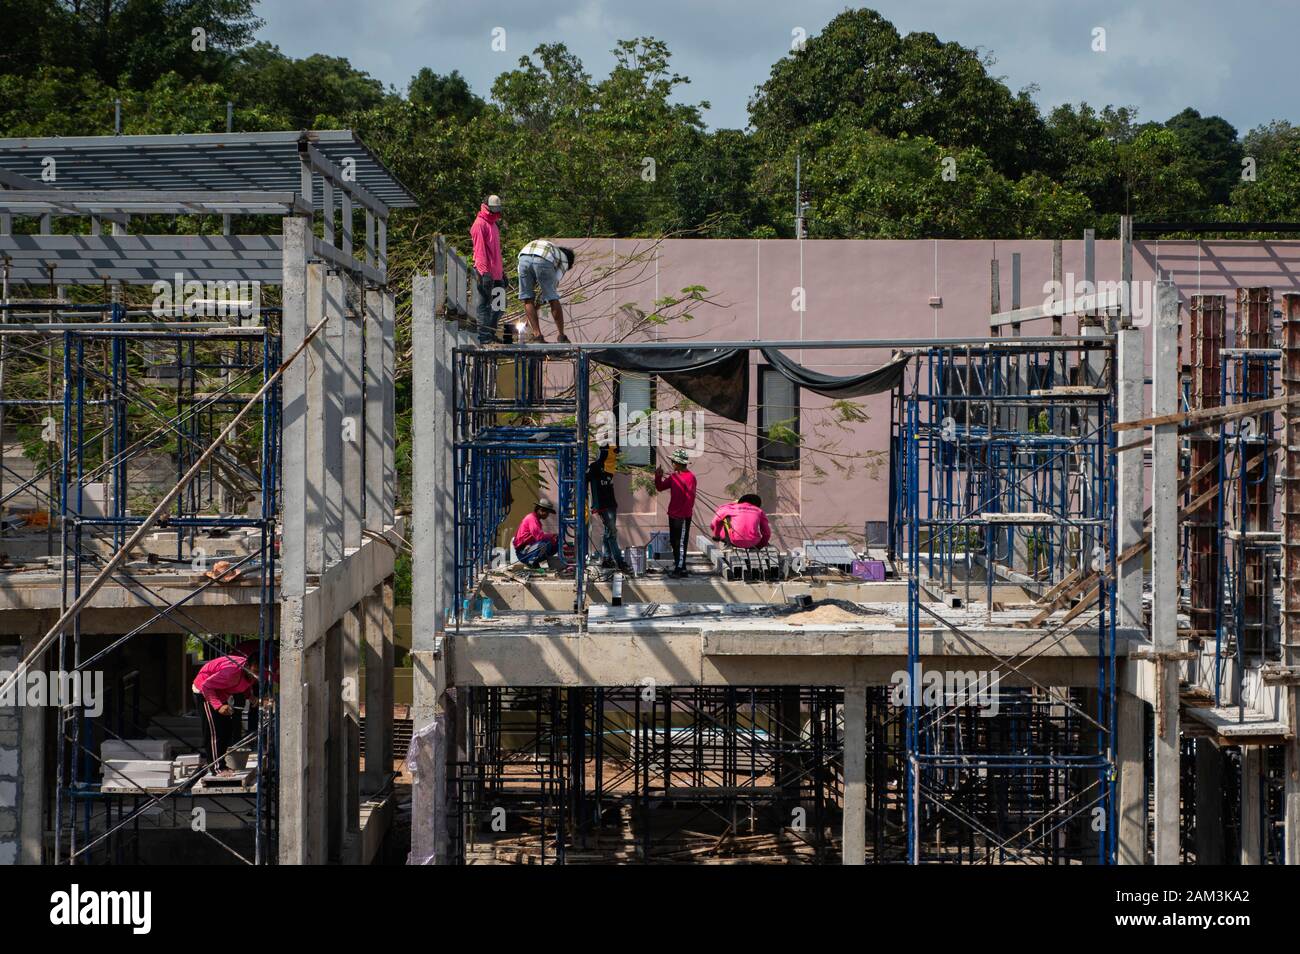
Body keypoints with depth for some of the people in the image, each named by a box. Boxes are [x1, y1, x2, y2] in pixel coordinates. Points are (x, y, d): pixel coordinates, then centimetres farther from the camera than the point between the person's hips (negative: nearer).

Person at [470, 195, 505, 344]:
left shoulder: (493, 224, 22)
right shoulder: (480, 224, -9)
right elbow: (479, 250, -16)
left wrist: (502, 270, 25)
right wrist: (485, 273, -23)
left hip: (496, 274, 9)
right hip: (486, 274, -9)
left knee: (499, 304, 11)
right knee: (485, 305, -6)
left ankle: (491, 333, 19)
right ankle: (483, 337, -4)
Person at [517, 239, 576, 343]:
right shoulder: (564, 259, 31)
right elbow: (555, 283, 20)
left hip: (524, 256, 3)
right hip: (544, 260, -3)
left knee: (527, 300, 13)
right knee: (553, 300, 12)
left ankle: (537, 334, 8)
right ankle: (561, 335, 17)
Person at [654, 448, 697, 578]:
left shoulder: (689, 477, -14)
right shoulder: (673, 476, 12)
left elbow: (690, 496, -20)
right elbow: (660, 487, 17)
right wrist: (658, 476, -1)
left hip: (683, 517, -9)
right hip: (673, 514, 9)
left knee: (681, 543, -6)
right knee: (674, 542, 14)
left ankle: (680, 569, -5)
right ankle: (677, 565, 23)